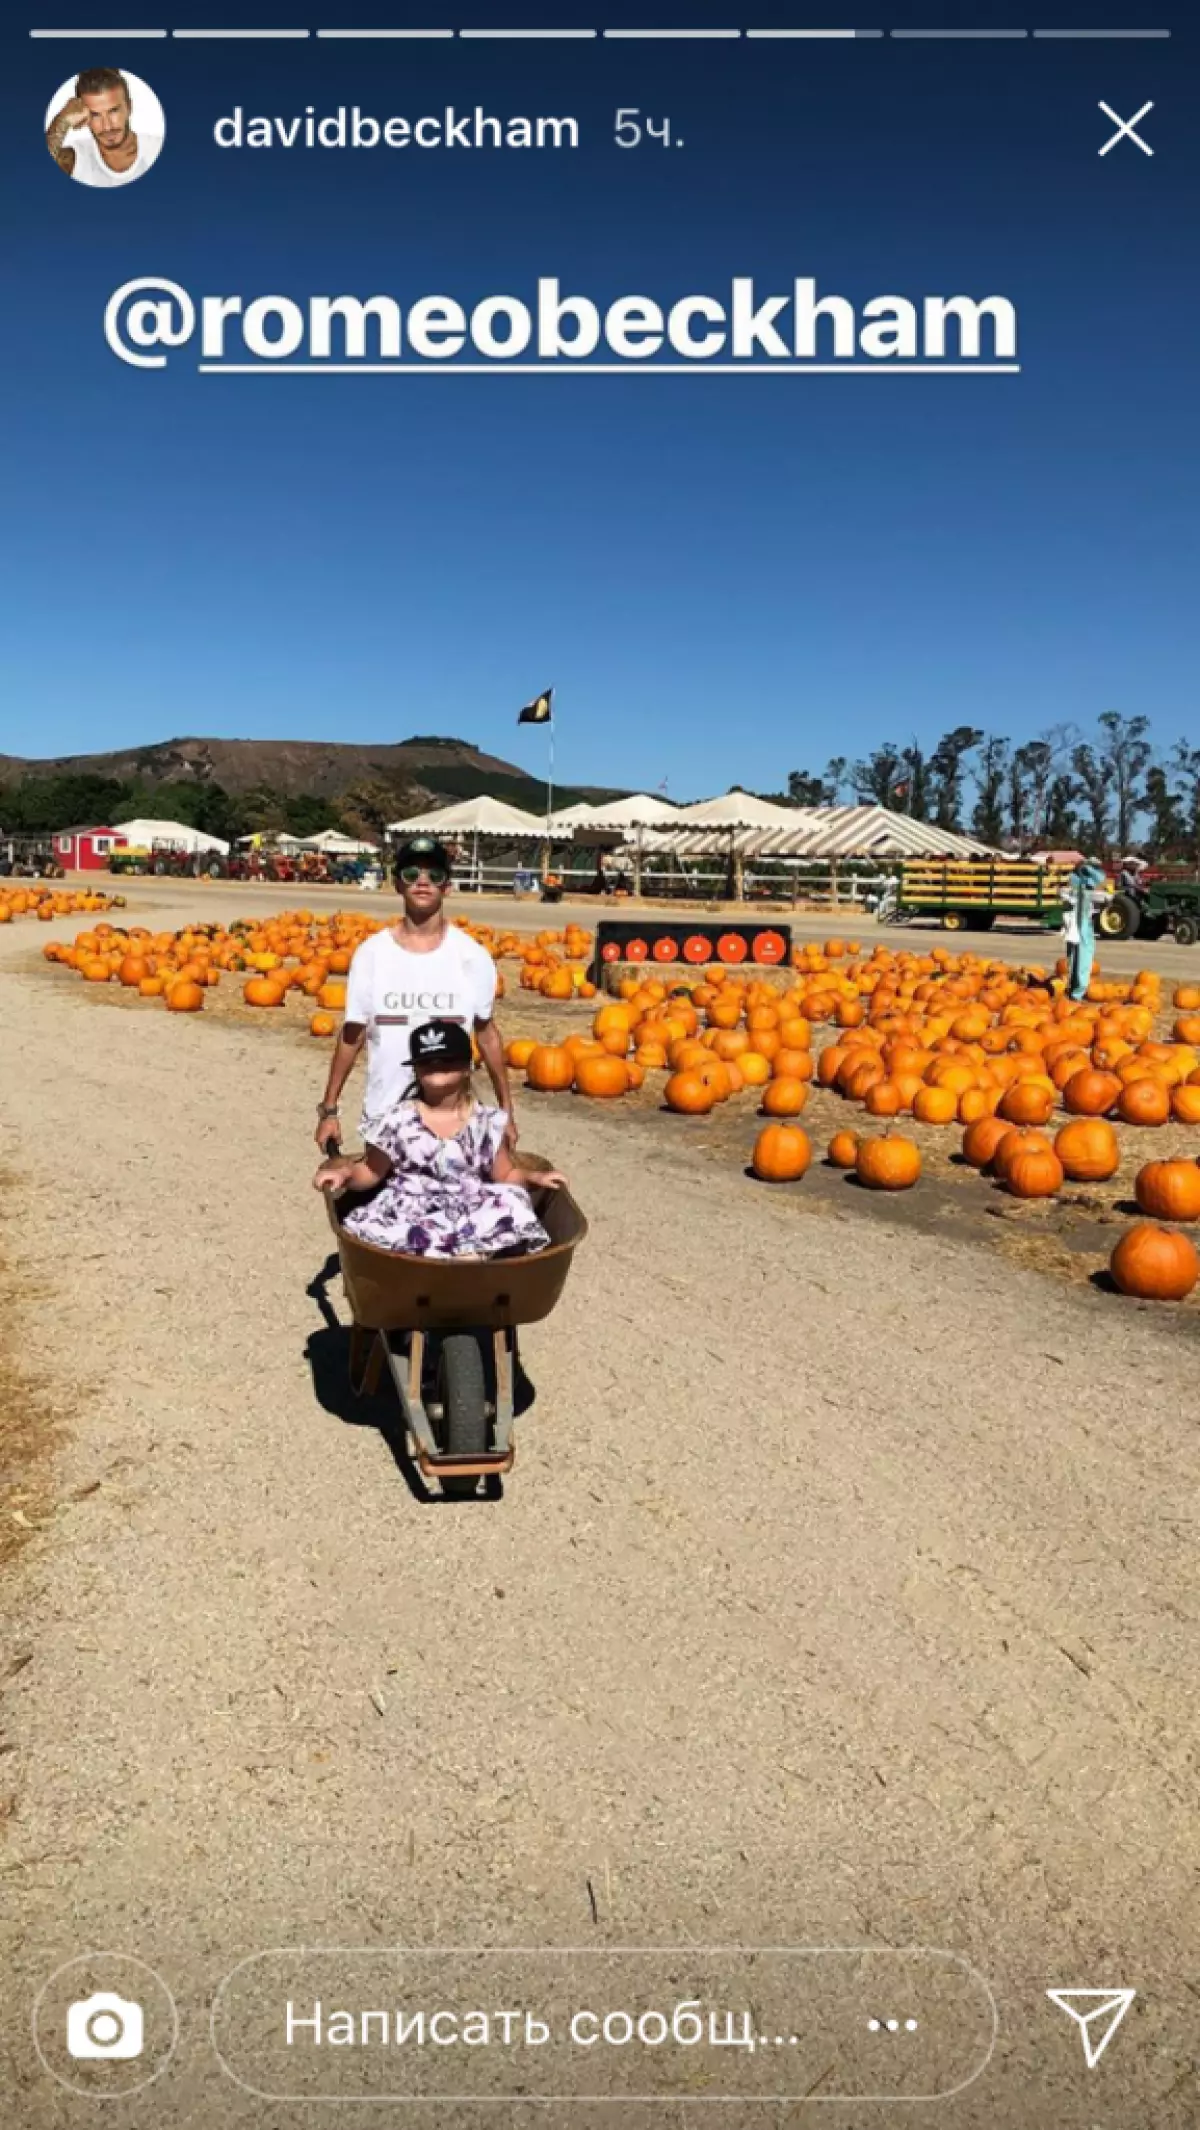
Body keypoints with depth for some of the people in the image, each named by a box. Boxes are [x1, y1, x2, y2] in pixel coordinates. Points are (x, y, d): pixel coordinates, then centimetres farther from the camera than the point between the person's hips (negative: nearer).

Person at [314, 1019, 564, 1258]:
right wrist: (343, 1172, -9)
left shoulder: (486, 1123, 3)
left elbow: (506, 1175, 14)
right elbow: (371, 1172, 10)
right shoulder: (399, 1121, 1)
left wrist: (534, 1176, -3)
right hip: (408, 1215, -1)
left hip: (470, 1214, 1)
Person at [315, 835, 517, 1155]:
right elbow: (352, 1034, 3)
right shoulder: (371, 953, -4)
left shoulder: (472, 956, -4)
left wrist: (506, 1109, 7)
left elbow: (486, 1032, 5)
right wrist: (329, 1109, 5)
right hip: (383, 1117, 0)